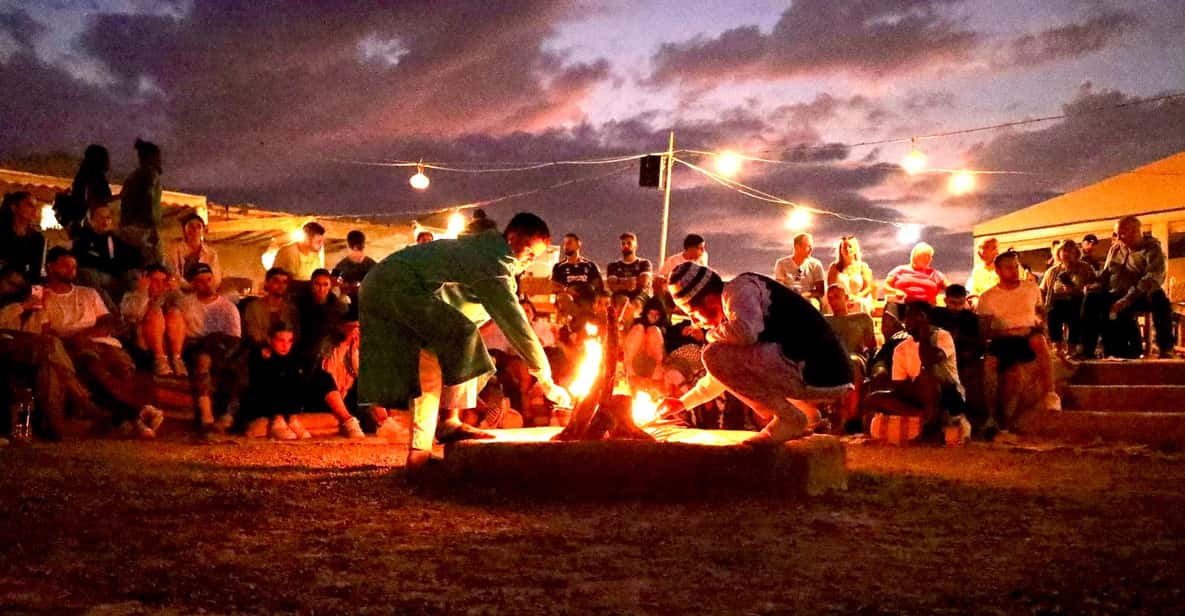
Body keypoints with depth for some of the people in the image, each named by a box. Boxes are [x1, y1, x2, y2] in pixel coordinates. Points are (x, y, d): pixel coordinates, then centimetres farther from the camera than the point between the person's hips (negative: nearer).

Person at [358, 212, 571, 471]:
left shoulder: (483, 246, 16)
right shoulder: (494, 263, -17)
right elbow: (514, 322, -20)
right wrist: (546, 379, -17)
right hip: (398, 287, -11)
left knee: (428, 369, 9)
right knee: (459, 335, -22)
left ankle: (419, 453, 6)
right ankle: (449, 422, -18)